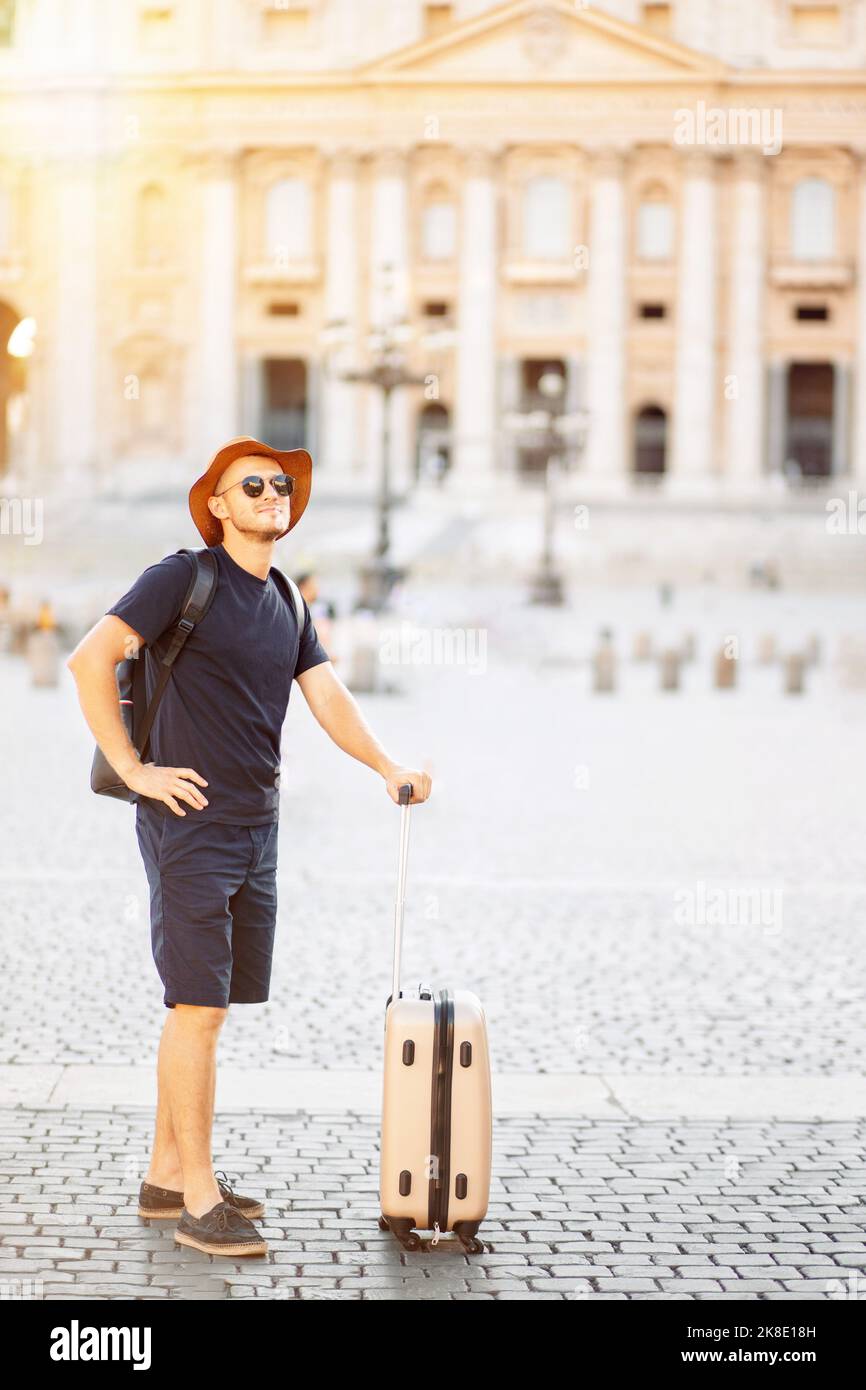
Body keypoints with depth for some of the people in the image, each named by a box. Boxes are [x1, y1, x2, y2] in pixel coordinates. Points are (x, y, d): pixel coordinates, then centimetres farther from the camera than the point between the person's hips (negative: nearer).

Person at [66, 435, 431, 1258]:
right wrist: (131, 767, -15)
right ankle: (198, 1201, -1)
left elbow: (328, 697, 10)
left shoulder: (285, 605, 16)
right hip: (190, 823, -7)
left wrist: (387, 769, -5)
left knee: (206, 1005, 12)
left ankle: (165, 1173, 23)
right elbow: (90, 659, -14)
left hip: (256, 824, 8)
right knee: (198, 1007, -7)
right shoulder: (183, 579, -7)